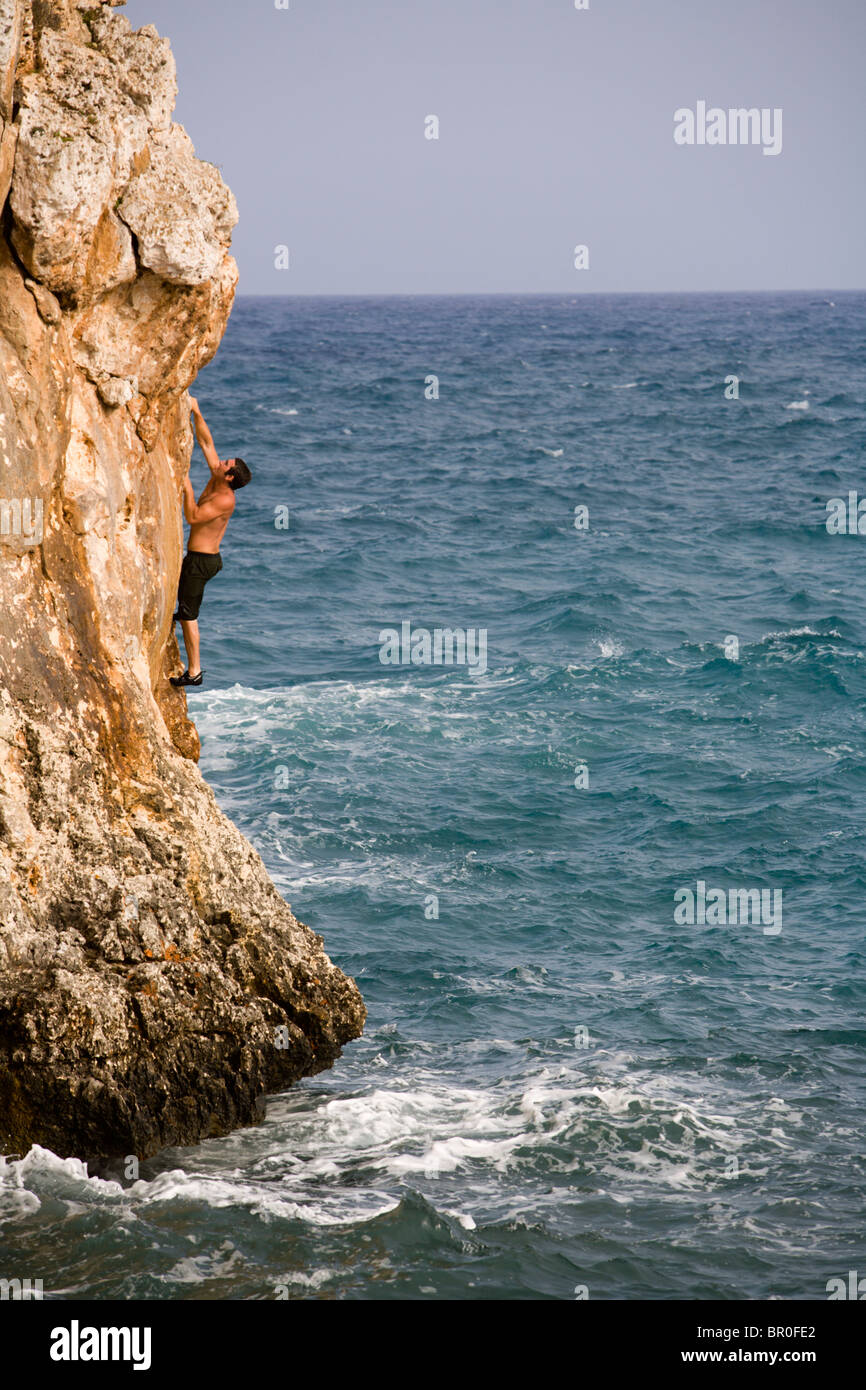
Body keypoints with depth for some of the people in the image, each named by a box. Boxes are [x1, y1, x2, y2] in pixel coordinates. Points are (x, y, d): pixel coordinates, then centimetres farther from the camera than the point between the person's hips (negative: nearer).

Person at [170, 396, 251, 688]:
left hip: (202, 561, -9)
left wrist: (186, 482, -30)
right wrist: (196, 413, 1)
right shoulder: (216, 481, 3)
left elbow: (193, 516, -32)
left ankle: (194, 672, 1)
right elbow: (206, 443, 8)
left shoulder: (225, 500, -22)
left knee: (188, 616, -4)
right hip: (197, 557, 9)